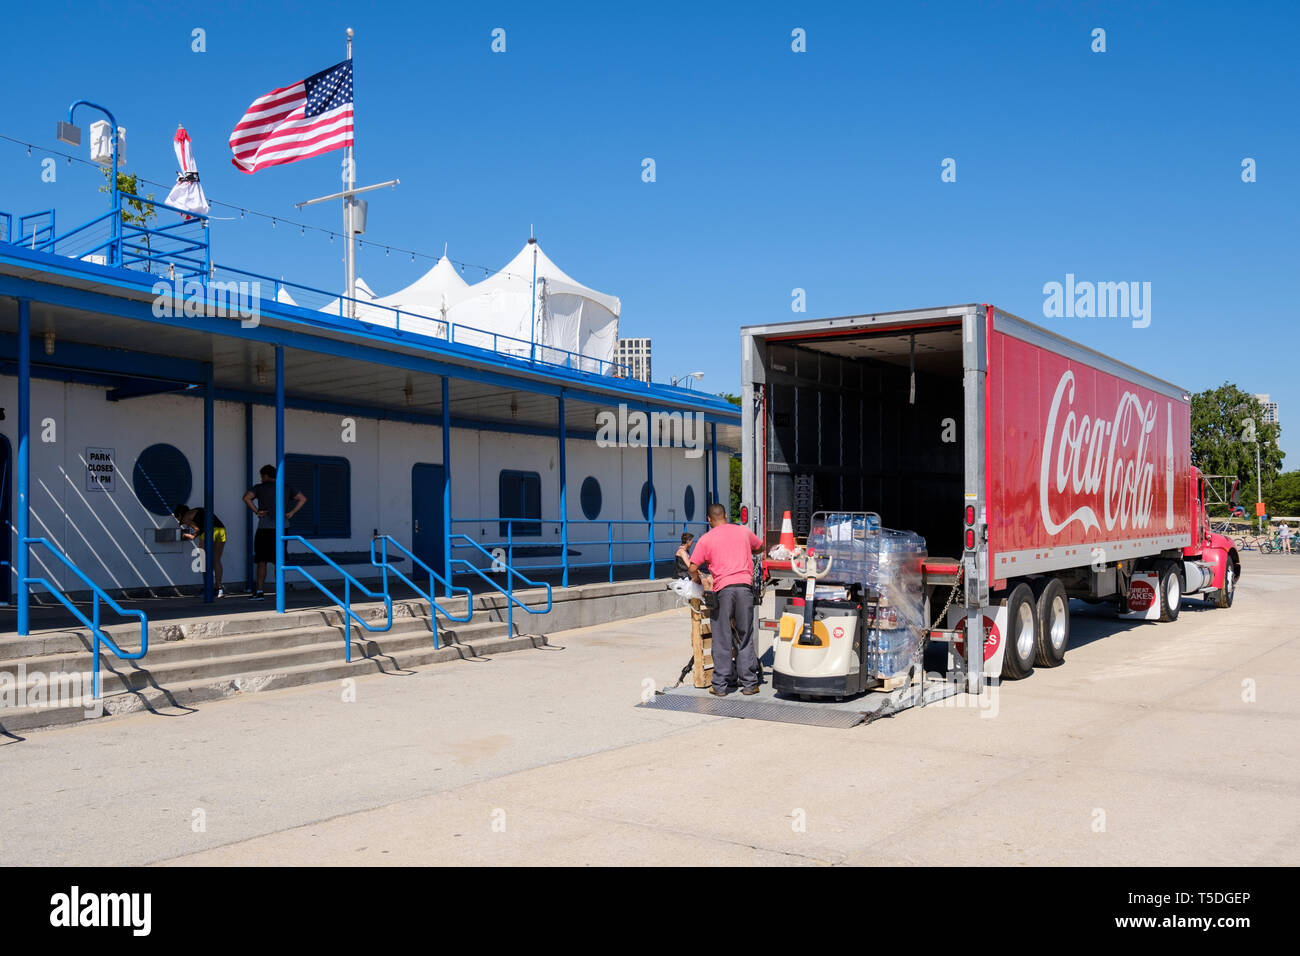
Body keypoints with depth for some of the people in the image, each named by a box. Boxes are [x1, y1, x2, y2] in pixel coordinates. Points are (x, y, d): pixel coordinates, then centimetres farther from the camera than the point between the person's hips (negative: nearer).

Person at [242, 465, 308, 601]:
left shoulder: (260, 487, -1)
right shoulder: (286, 488, 11)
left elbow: (246, 497, -17)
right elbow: (303, 498, 10)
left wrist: (256, 511, -9)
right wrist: (292, 512, 5)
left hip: (265, 528, -4)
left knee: (262, 561, 2)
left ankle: (260, 591, -1)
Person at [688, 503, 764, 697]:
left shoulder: (706, 538, 5)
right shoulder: (743, 531, 14)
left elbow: (692, 568, -1)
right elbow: (760, 548, 32)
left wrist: (697, 580, 19)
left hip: (723, 588, -2)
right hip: (744, 585, 2)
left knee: (722, 639, 4)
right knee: (745, 637, 8)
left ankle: (720, 686, 6)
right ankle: (749, 683, 10)